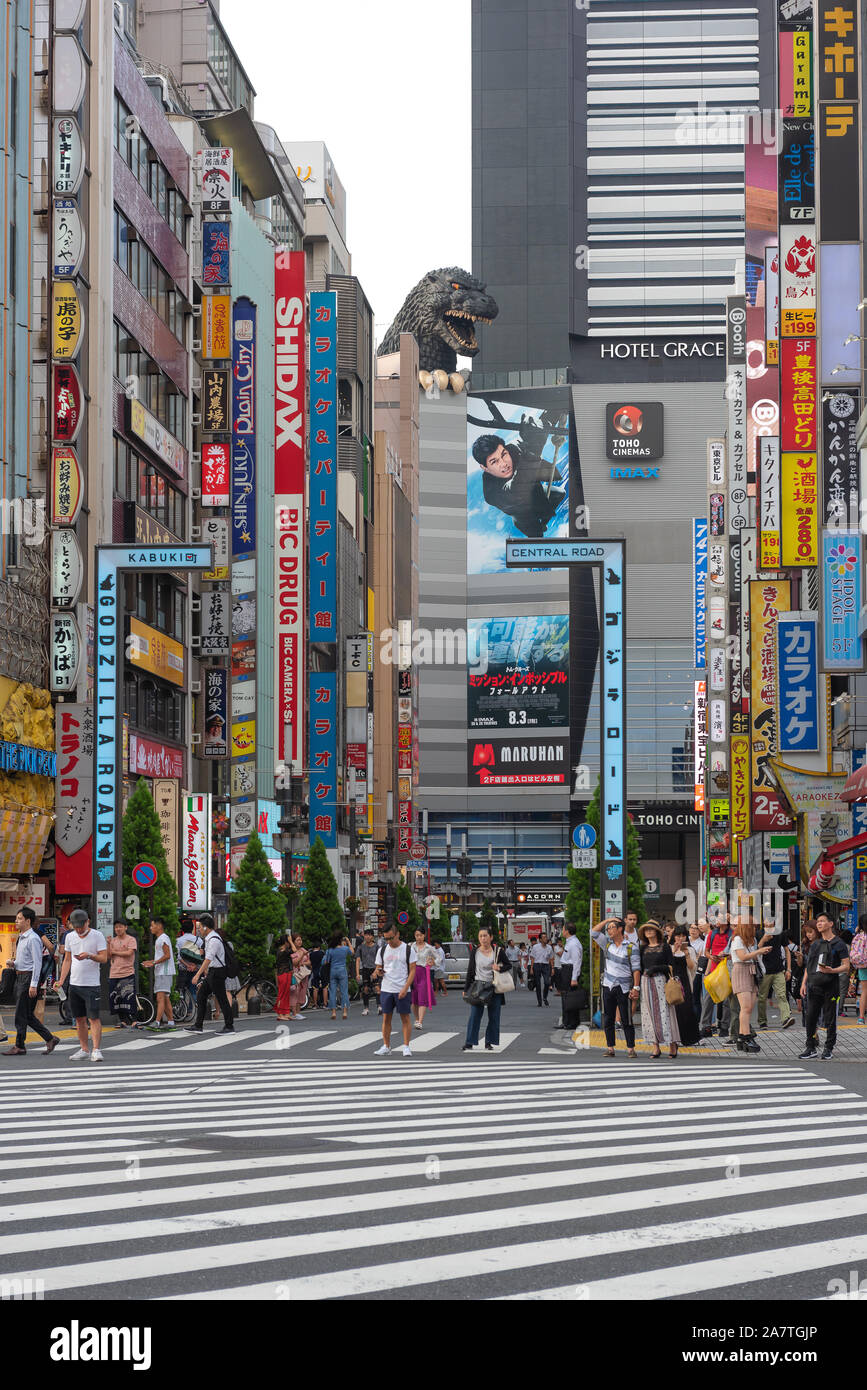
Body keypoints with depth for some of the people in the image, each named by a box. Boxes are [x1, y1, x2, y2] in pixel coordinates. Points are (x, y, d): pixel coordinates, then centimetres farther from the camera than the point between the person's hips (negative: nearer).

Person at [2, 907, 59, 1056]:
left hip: (28, 977, -10)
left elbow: (37, 963, -18)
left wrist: (33, 985, -22)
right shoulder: (21, 938, 15)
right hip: (20, 976, 10)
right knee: (28, 1015, 10)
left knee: (21, 1014, -5)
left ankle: (19, 1047, 1)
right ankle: (50, 1039, 16)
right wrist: (13, 963, 5)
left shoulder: (33, 939, -14)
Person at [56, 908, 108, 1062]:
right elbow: (67, 960, 15)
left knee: (93, 1018, -11)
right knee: (79, 1019, 10)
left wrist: (89, 956, -27)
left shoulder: (97, 936, -5)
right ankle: (83, 1049, 17)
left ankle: (96, 1050, -12)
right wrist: (61, 980, 6)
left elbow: (104, 958, -9)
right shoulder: (70, 937, 9)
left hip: (91, 984, -5)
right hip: (74, 984, 5)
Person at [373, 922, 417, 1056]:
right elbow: (378, 968, 15)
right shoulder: (382, 950, 8)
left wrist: (405, 988, -14)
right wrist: (379, 973, -11)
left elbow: (412, 970, -4)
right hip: (386, 989, 3)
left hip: (402, 990, -3)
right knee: (386, 1018, 5)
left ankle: (406, 1046, 4)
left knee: (406, 1018, -1)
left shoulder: (408, 949, -2)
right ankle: (386, 1046, 12)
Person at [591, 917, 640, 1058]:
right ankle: (610, 1048, 8)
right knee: (608, 1020, 4)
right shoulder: (607, 944, 11)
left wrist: (636, 987, -13)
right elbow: (594, 933, 2)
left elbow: (636, 968, -5)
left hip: (624, 988, -4)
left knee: (627, 1020, -3)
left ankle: (631, 1048, 1)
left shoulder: (631, 947, -3)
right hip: (608, 986, 4)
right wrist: (607, 920, 0)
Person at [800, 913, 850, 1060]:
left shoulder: (839, 945, -1)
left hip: (830, 986, -5)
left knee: (830, 1019, 0)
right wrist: (804, 983, 9)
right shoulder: (815, 945, 17)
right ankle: (811, 1047, 11)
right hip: (814, 986, 5)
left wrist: (832, 970, -22)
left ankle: (828, 1048, 9)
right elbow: (809, 966, 19)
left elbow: (846, 966, -5)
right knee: (810, 1018, 2)